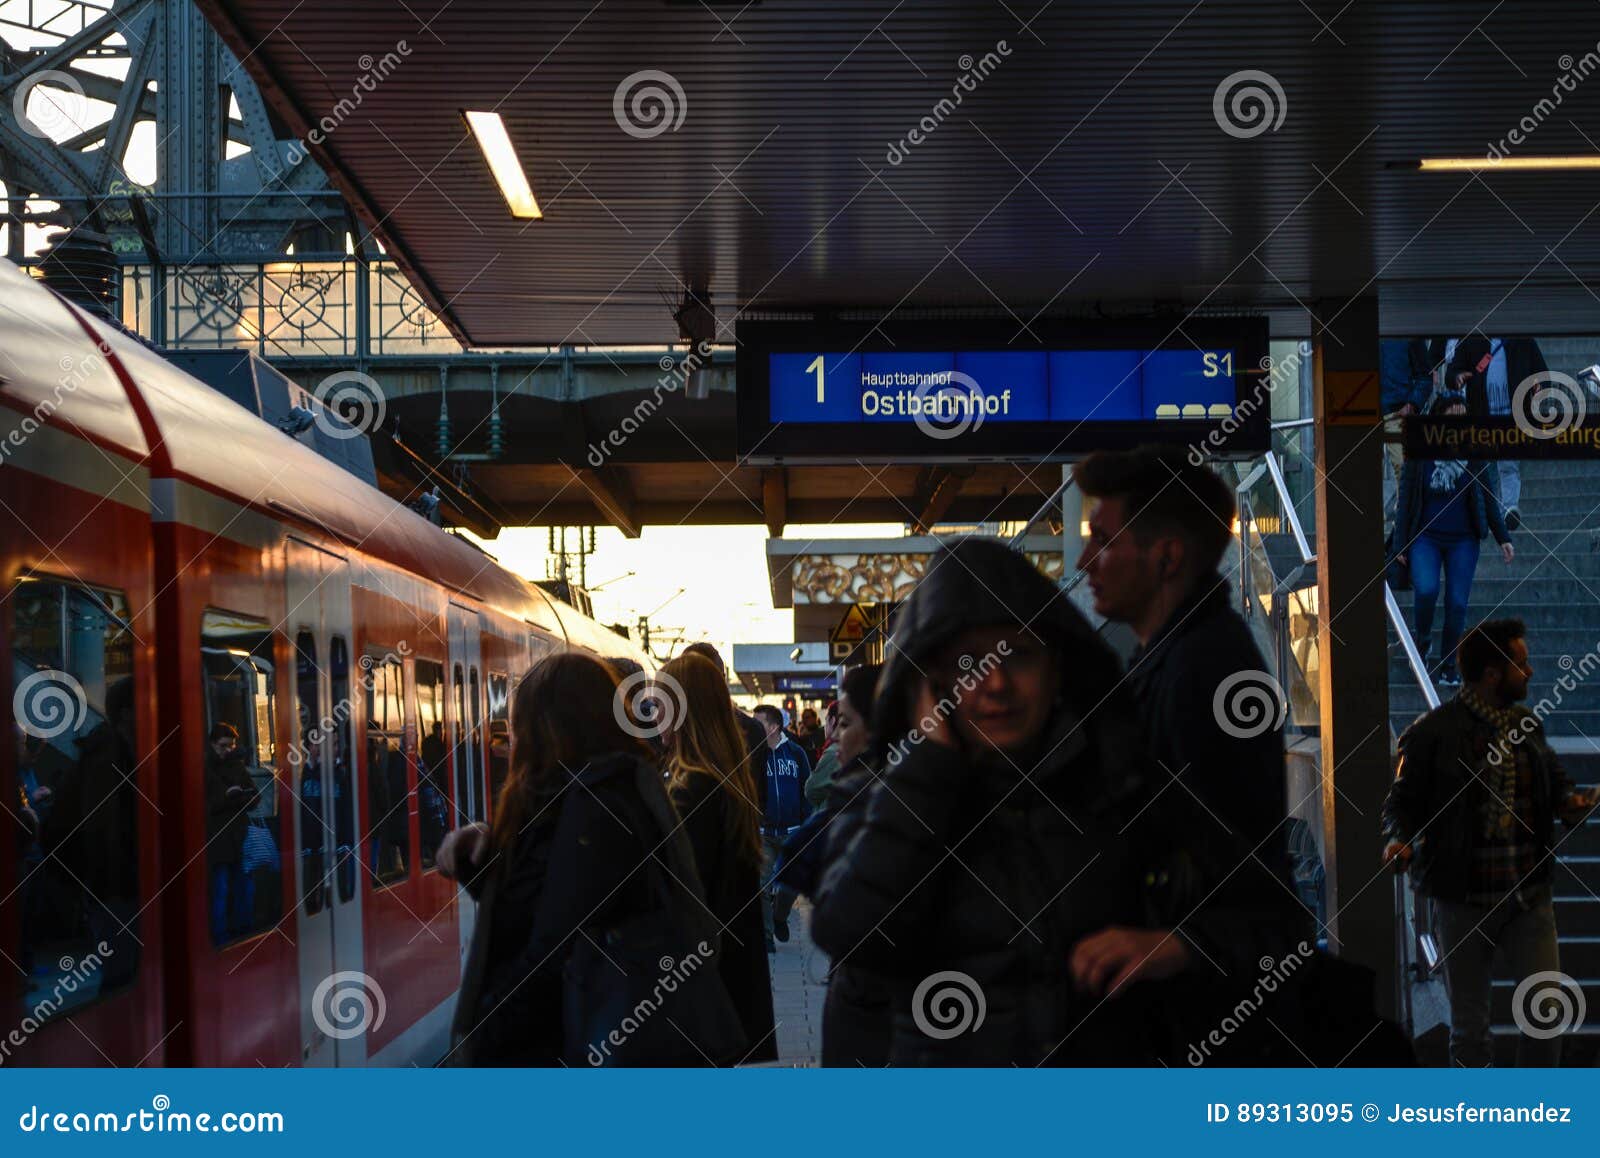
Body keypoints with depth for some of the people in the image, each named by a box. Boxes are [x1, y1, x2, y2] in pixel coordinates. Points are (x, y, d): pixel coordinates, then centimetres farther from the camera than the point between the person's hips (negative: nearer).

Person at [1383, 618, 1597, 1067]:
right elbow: (1403, 801, -4)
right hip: (1465, 900, -4)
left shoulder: (1528, 727, 8)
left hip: (1530, 896, 4)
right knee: (1469, 1026, 7)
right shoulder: (1433, 733, -9)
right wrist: (1400, 841, -23)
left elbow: (1553, 782, 20)